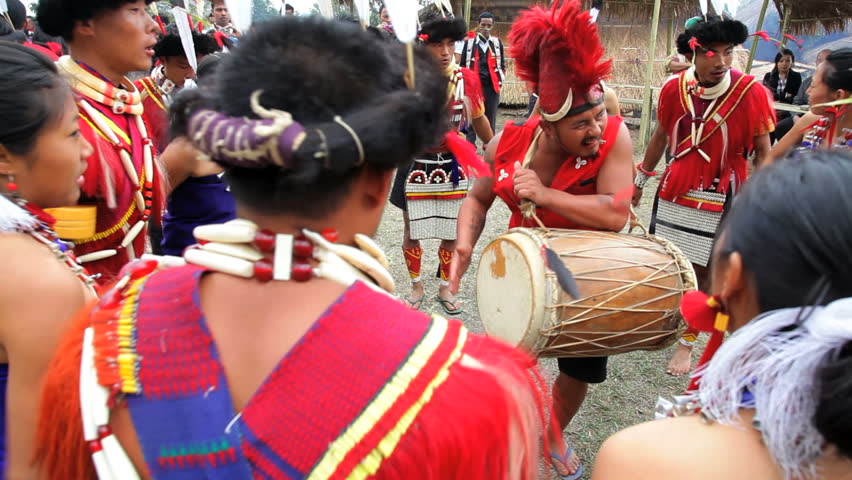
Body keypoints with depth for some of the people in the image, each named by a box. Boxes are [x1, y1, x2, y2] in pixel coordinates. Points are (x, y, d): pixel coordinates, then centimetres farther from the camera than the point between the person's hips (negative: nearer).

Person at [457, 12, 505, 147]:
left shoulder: (497, 42, 9)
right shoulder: (469, 42, 4)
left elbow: (502, 63, 16)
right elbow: (462, 64, 7)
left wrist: (501, 79, 8)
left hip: (492, 85, 2)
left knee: (491, 116, 7)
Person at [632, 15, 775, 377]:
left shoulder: (751, 92, -13)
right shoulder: (674, 88, -4)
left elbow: (763, 151, -6)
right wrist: (640, 179, 19)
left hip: (720, 197, -3)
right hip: (674, 191, 3)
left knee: (702, 271, 5)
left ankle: (687, 342, 23)